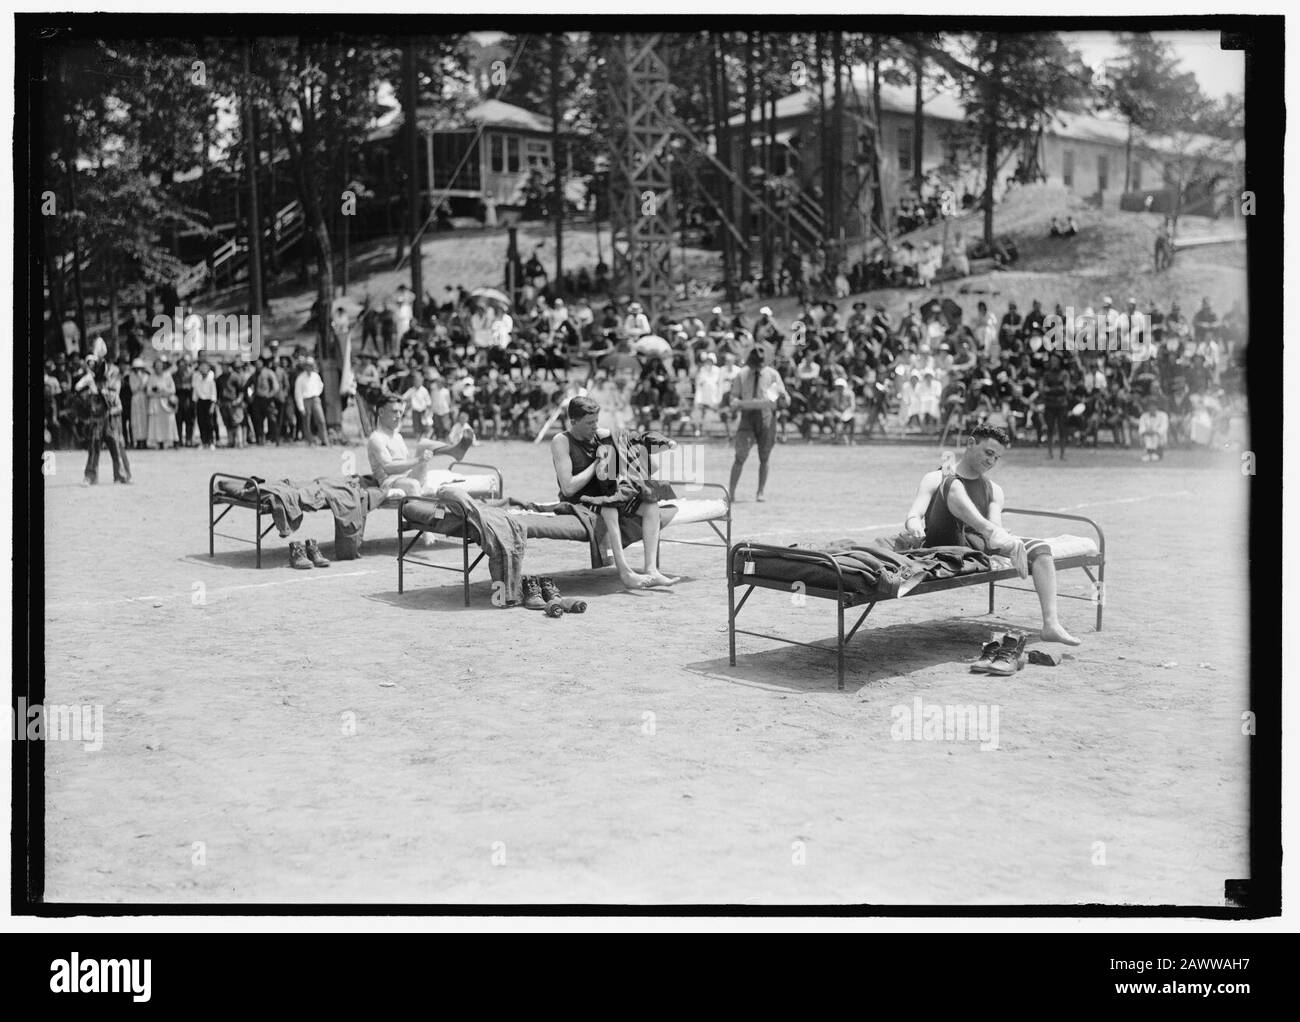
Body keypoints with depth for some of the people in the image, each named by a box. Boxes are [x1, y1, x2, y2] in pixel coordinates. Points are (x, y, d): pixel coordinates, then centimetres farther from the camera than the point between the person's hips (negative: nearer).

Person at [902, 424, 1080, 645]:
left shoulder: (993, 490, 24)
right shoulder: (937, 479, 13)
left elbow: (995, 525, 5)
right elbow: (914, 515, -3)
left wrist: (1007, 541, -20)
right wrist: (915, 527, -29)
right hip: (943, 549, -4)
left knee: (1040, 549, -15)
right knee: (952, 485, -23)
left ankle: (1051, 625, -26)